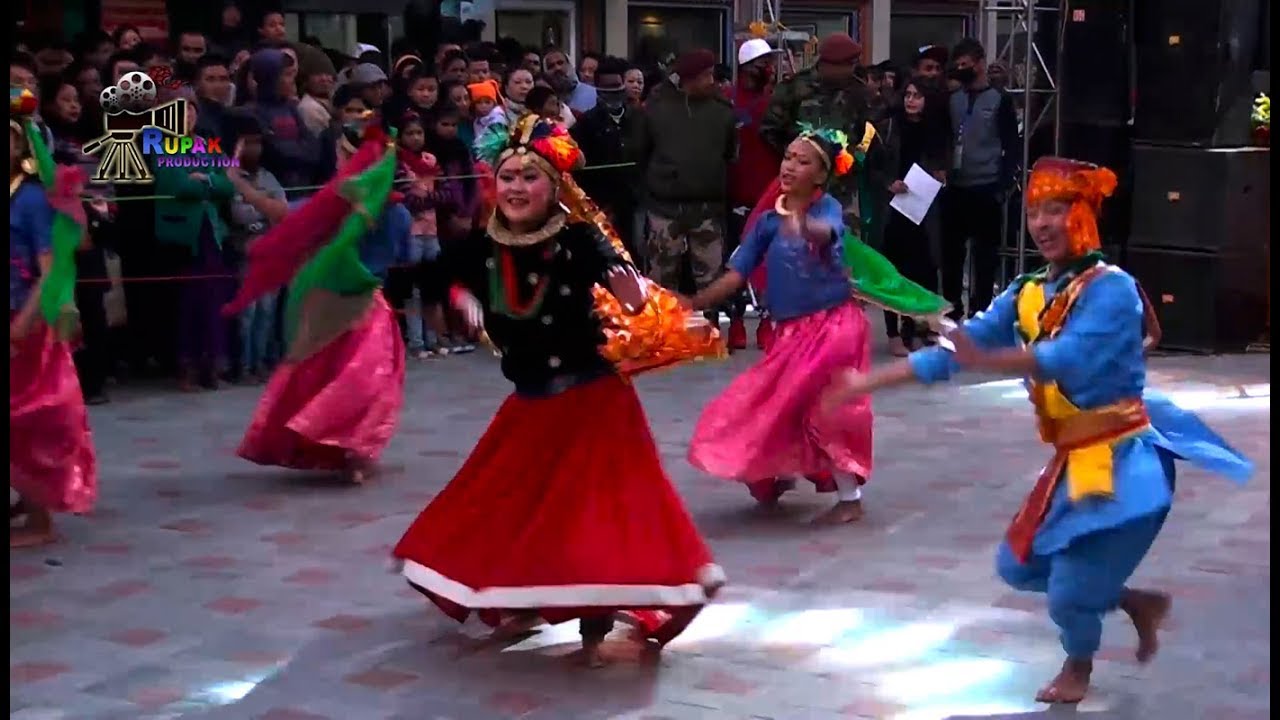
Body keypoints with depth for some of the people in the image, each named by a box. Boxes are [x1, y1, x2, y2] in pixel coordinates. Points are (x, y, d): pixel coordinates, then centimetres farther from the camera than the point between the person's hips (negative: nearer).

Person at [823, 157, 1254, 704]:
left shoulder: (1111, 289, -18)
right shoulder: (1026, 296, 4)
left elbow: (1072, 357, -35)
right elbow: (953, 352, 4)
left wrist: (985, 361, -50)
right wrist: (867, 382, -2)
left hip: (1124, 461, -8)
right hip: (1073, 461, 8)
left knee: (1069, 592, -6)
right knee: (1019, 567, 15)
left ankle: (1078, 666, 29)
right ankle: (1137, 602, 33)